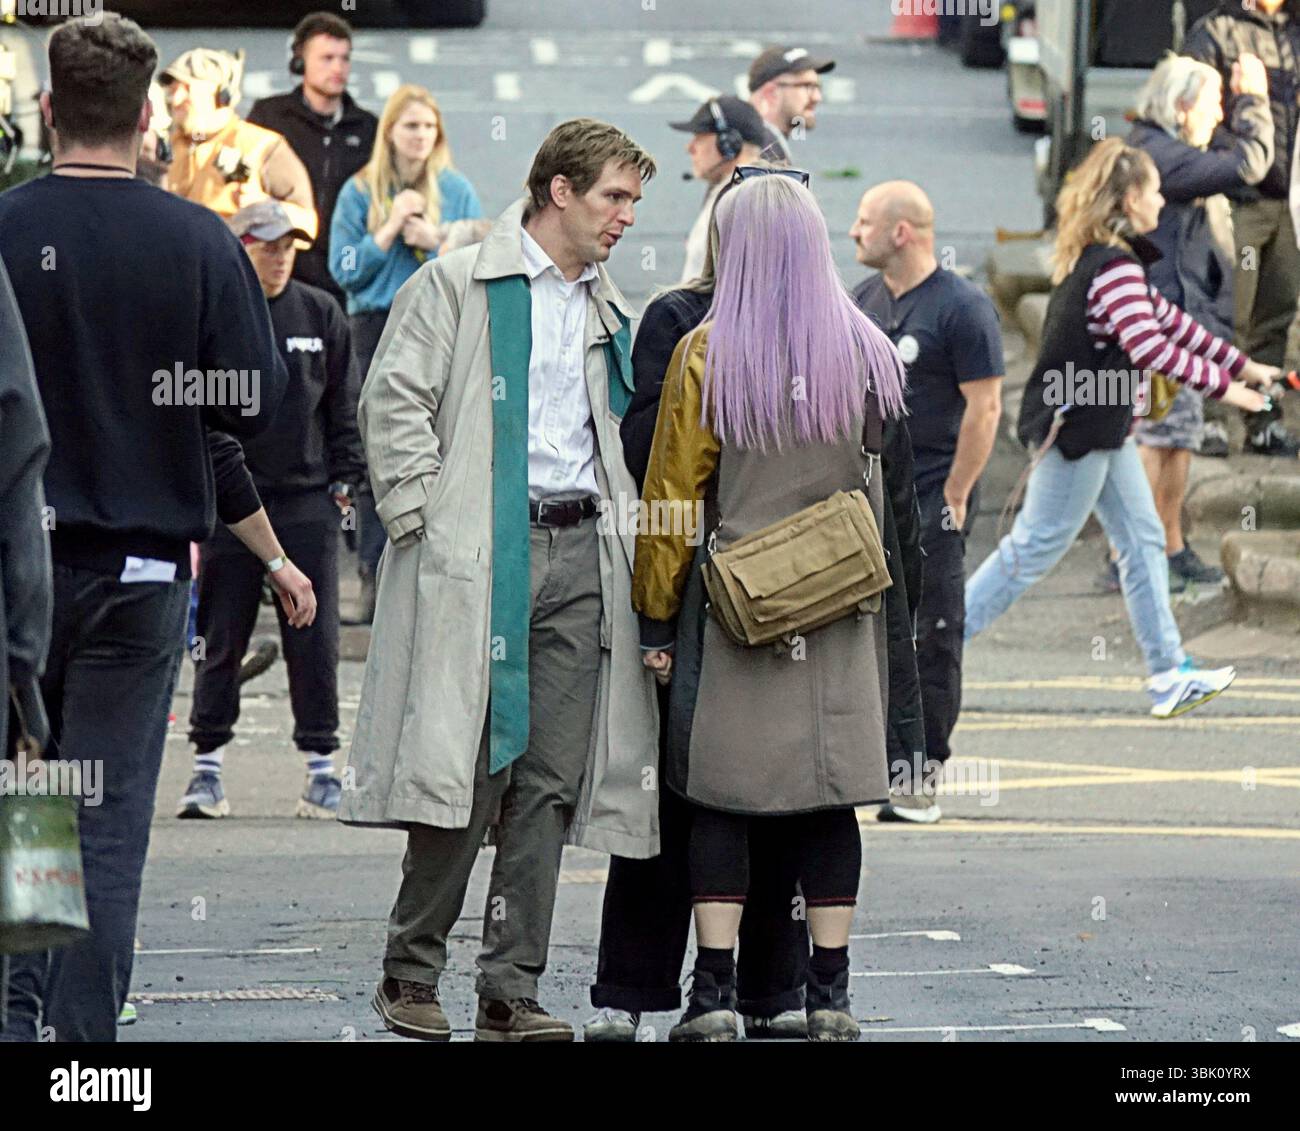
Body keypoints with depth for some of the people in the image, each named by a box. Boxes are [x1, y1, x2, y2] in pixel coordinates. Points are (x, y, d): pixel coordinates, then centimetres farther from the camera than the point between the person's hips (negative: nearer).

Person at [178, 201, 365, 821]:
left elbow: (346, 404, 13)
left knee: (315, 639, 0)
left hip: (308, 500, 1)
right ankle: (207, 764, 11)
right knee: (221, 637, 3)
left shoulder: (321, 314, 7)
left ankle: (321, 765, 7)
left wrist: (344, 479, 7)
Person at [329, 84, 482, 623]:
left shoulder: (457, 190, 8)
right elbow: (345, 269, 0)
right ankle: (375, 573, 2)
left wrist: (437, 239, -9)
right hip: (378, 328, 0)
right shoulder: (361, 192, 6)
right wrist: (391, 230, -10)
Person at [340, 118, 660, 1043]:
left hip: (581, 552, 6)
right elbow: (394, 402, -4)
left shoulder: (611, 314, 21)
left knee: (550, 781, 0)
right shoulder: (458, 286, 2)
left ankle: (511, 992, 3)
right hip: (478, 553, -5)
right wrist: (423, 522, -11)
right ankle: (411, 974, 5)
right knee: (467, 766, -8)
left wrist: (633, 543, 13)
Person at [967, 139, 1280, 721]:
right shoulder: (1116, 268, -22)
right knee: (1035, 547, -2)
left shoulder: (1098, 259, 11)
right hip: (1077, 426, -11)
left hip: (1102, 425, 11)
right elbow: (1150, 346, -31)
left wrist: (1240, 364, 19)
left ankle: (1169, 675, 15)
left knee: (1143, 540, 11)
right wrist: (1221, 384, -25)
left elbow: (1164, 317, 18)